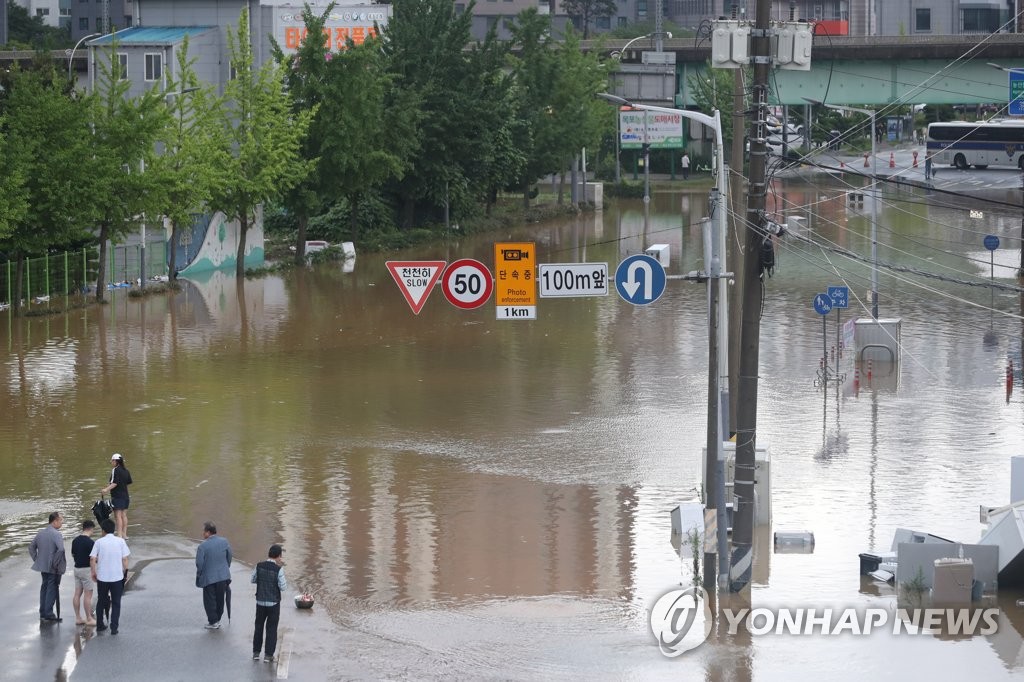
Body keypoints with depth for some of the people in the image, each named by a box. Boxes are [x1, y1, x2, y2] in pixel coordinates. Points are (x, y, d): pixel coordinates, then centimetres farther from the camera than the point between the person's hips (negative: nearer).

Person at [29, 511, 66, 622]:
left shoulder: (40, 533, 6)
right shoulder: (56, 534, -17)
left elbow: (31, 548, 14)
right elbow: (60, 550, -30)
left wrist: (36, 560, 15)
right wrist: (56, 563, -18)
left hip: (43, 566, 7)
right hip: (54, 569, -7)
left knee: (44, 588, 18)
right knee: (52, 590, 0)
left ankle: (43, 612, 24)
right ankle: (49, 614, 1)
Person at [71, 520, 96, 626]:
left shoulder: (75, 541, 6)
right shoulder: (90, 542, -17)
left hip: (77, 568, 8)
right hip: (86, 569, -8)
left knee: (77, 594, 8)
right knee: (88, 595, -2)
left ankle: (78, 618, 11)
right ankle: (89, 619, 0)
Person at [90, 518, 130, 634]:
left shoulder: (99, 542, -5)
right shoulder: (120, 541, -4)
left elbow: (92, 559, -9)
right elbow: (125, 559, -3)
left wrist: (94, 572, 5)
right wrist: (124, 571, 11)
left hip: (102, 577, 0)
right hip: (117, 577, 0)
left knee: (101, 601, 17)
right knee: (116, 603, 9)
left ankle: (99, 625, 24)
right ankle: (114, 628, 4)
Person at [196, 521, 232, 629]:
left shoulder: (203, 546, -18)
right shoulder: (224, 542, -3)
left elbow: (199, 563, -16)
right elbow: (229, 557, 6)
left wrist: (199, 575, 0)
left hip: (209, 577, -5)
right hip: (223, 576, 5)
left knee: (210, 600, 8)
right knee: (220, 598, 17)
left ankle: (213, 621, 12)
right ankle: (217, 619, 27)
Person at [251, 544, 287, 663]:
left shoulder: (259, 566, -6)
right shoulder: (278, 569, -17)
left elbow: (253, 580, 6)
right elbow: (283, 587, -12)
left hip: (260, 602, 3)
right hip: (274, 604, -3)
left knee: (259, 626, 17)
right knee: (272, 628, 8)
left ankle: (256, 652, 21)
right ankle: (268, 654, 8)